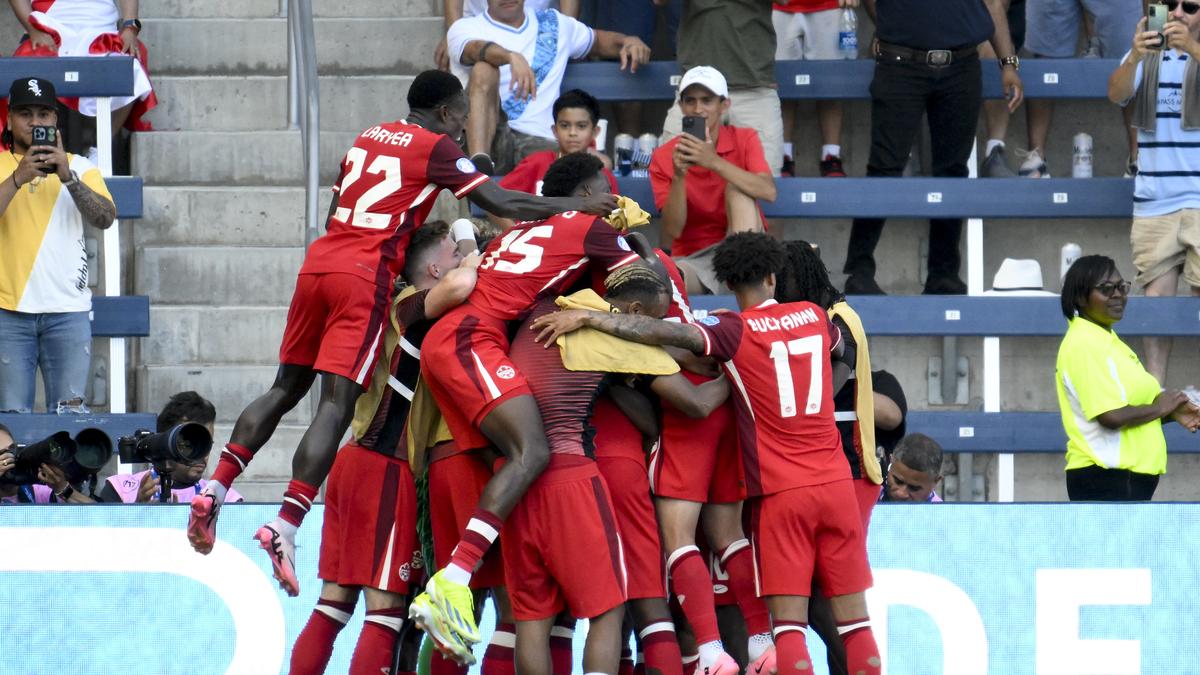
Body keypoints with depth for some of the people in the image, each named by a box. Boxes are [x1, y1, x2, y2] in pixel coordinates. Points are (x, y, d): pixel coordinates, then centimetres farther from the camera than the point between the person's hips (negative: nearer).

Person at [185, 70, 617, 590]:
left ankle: (214, 491, 8)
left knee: (287, 387, 16)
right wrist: (577, 207, 5)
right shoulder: (436, 147, 1)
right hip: (365, 273, -7)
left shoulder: (368, 138, 21)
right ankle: (285, 525, -20)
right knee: (337, 403, -10)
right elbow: (501, 203, -4)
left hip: (321, 257, 7)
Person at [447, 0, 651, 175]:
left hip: (539, 142, 2)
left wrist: (628, 41, 14)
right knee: (484, 69, -31)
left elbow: (599, 41, 38)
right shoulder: (465, 28, 8)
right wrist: (512, 57, -39)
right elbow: (477, 50, -16)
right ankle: (479, 163, -47)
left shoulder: (553, 23, 23)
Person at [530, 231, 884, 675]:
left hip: (780, 492, -4)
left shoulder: (735, 332, -5)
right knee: (854, 620, 5)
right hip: (835, 483, 4)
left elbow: (663, 332, -19)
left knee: (789, 623, -5)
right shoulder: (814, 317, 8)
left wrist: (585, 318, -19)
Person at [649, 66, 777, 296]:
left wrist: (714, 162, -29)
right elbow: (672, 231, -7)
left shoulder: (744, 139, 1)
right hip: (692, 258, -3)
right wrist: (679, 176, -21)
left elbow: (768, 192, -19)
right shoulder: (663, 157, 1)